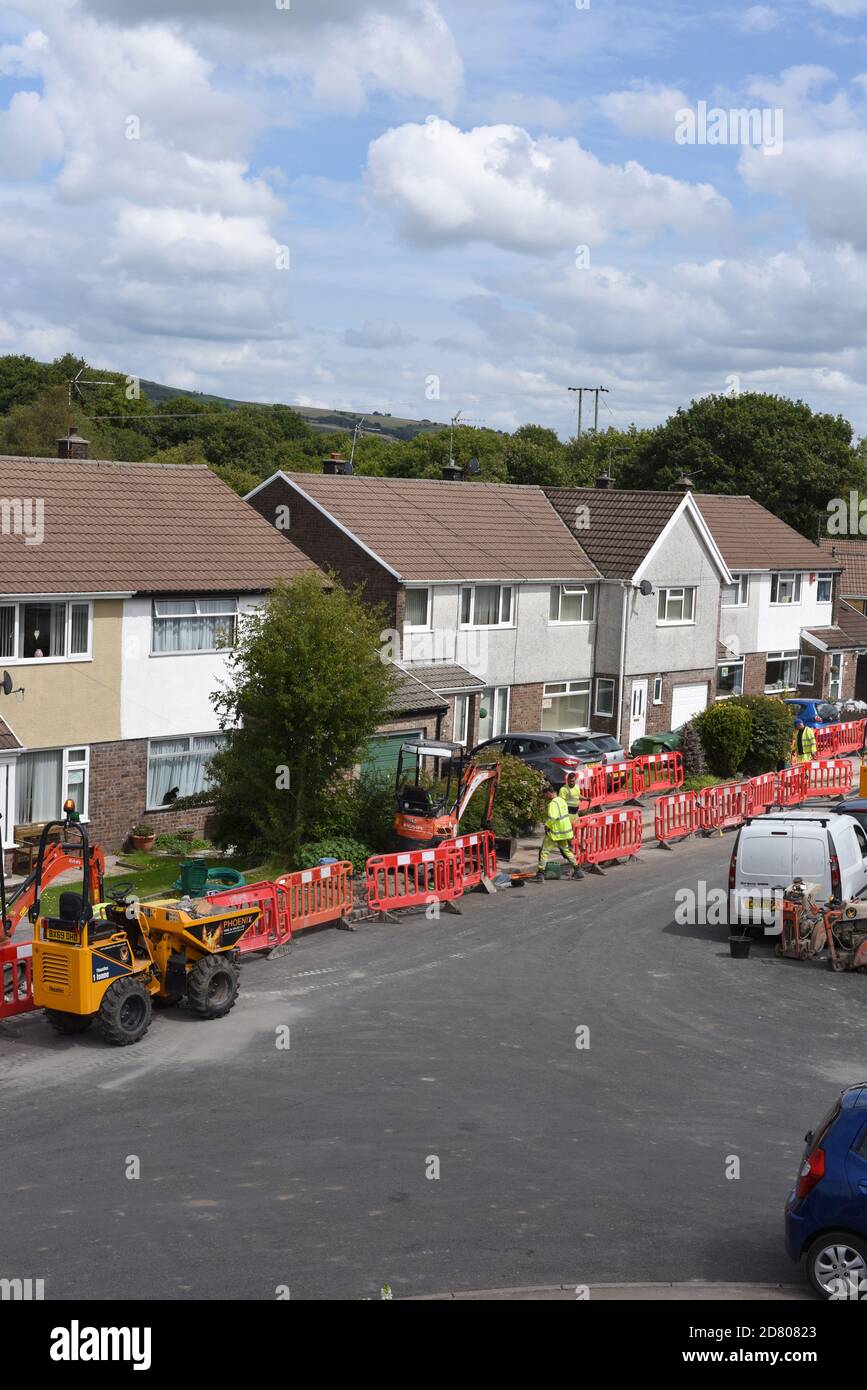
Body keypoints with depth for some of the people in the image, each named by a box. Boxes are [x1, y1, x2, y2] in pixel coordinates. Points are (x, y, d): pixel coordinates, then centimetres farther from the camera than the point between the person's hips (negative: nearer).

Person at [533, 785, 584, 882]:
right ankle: (578, 871, 27)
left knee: (544, 852, -1)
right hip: (565, 831, 9)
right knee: (566, 850, 23)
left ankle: (540, 875, -2)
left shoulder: (553, 804, -18)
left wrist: (547, 826, -12)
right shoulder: (561, 800, 10)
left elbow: (552, 818, -30)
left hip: (555, 832, -9)